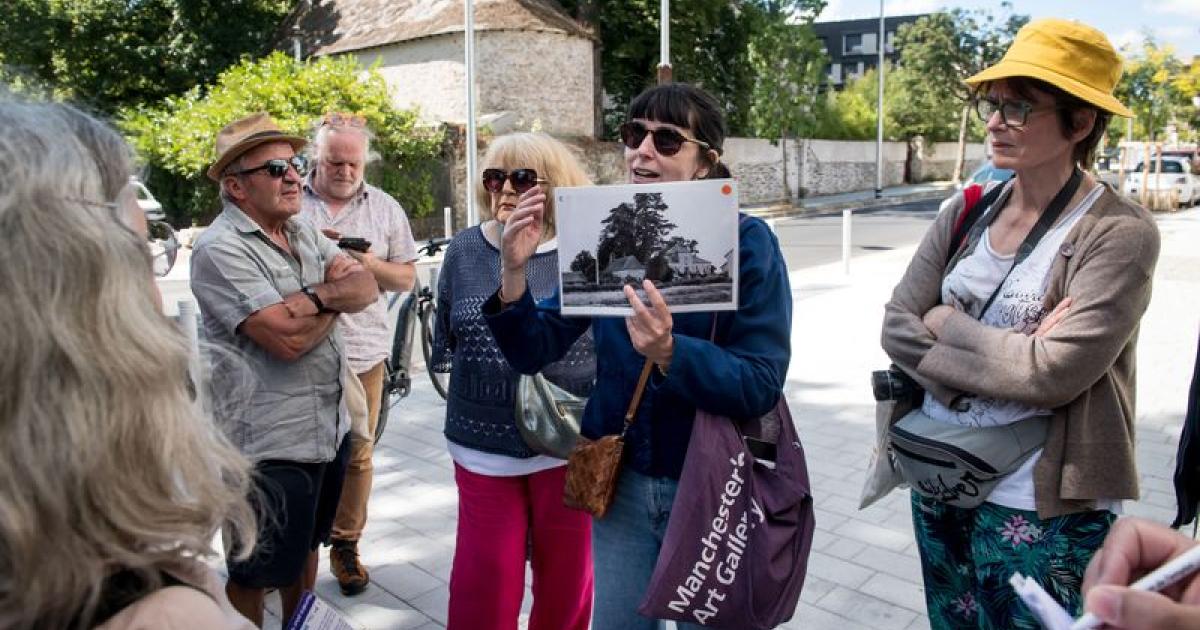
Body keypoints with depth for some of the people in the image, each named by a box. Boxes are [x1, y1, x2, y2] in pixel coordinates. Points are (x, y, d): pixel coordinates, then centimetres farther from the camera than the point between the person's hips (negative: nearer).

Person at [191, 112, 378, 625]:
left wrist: (315, 295, -20)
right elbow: (288, 338, -26)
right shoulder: (221, 249, -18)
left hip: (329, 426, 8)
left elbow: (367, 288, -1)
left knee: (305, 546, 25)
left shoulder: (303, 232, 9)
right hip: (269, 445, -8)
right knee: (254, 574, 10)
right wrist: (337, 296, -9)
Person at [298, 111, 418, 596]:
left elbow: (407, 278, 9)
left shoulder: (386, 208, 8)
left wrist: (372, 265, -11)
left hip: (361, 352, 2)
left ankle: (345, 544, 26)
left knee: (356, 455, 9)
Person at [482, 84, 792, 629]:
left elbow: (762, 386, -21)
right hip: (621, 478, 3)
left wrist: (668, 353, -37)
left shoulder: (746, 241, -15)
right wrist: (513, 272, -23)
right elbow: (533, 352, -6)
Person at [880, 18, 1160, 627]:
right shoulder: (967, 210, 0)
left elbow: (1055, 374, -24)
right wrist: (1009, 354, -18)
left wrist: (945, 323, -12)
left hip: (1044, 511, -5)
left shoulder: (1119, 232, -15)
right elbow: (897, 325, -5)